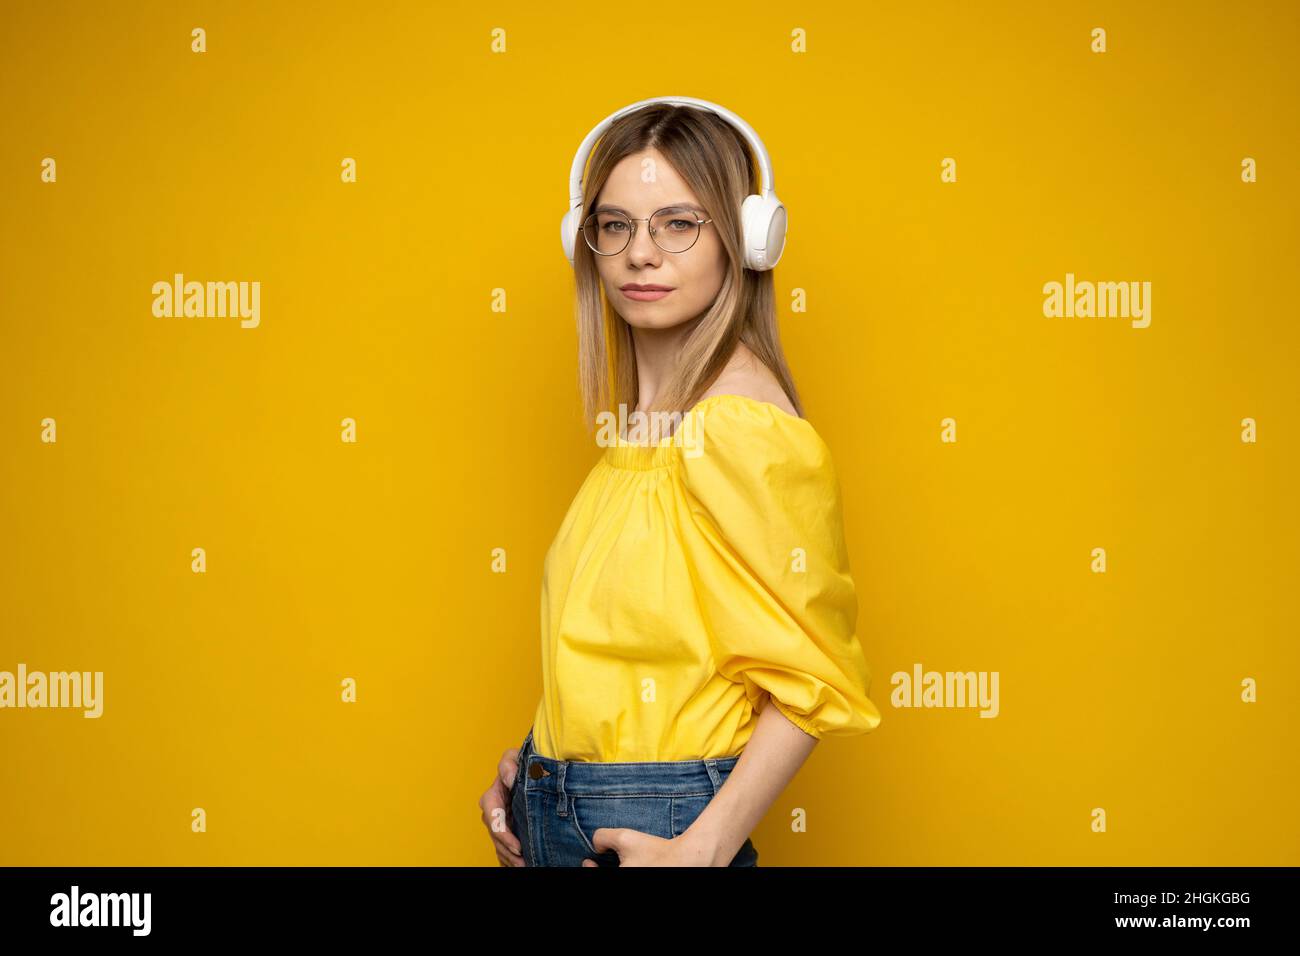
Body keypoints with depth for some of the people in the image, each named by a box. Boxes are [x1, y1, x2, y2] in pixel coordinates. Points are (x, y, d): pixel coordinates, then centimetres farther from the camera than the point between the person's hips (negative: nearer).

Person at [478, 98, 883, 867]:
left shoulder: (746, 425, -18)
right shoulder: (635, 420, 6)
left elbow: (813, 680, -17)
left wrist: (698, 850, -21)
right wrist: (533, 763, 6)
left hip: (655, 825, -7)